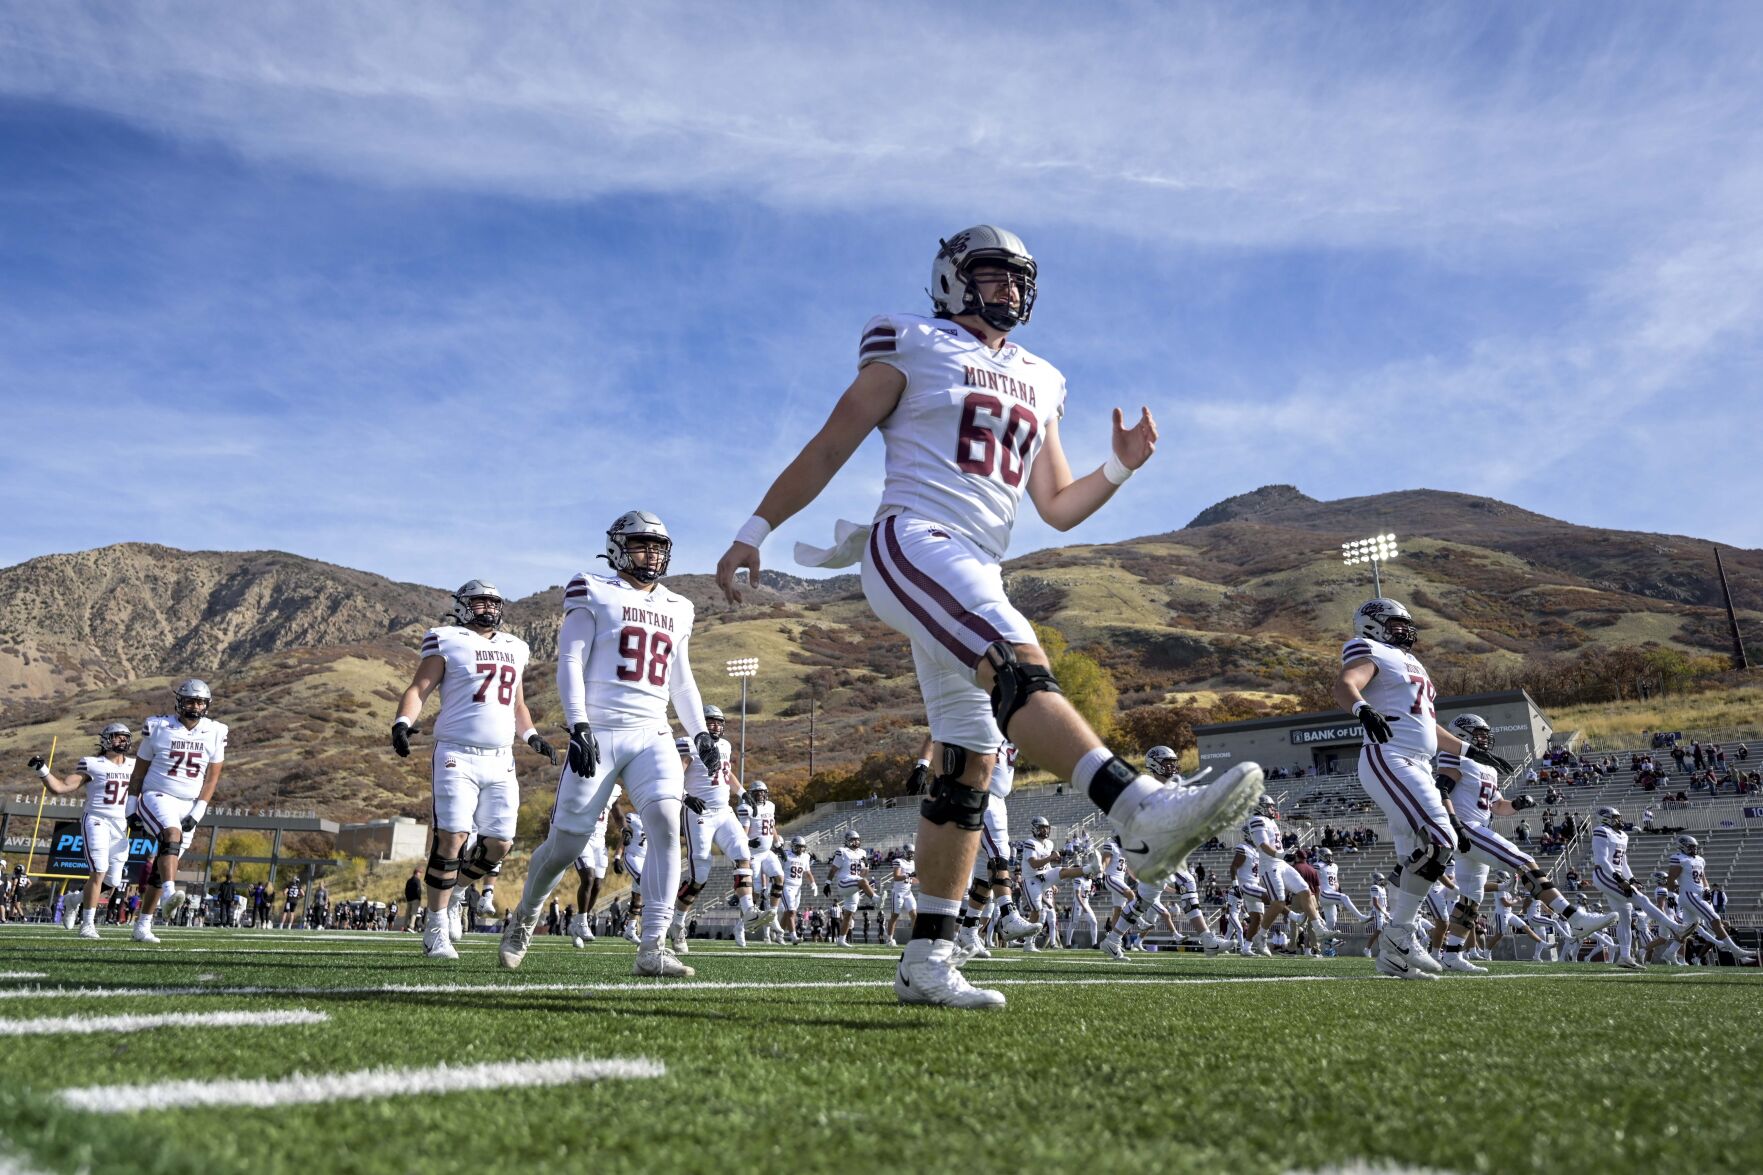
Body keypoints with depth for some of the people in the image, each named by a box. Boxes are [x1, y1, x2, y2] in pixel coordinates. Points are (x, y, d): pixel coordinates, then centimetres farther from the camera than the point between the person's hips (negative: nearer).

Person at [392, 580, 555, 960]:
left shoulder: (514, 649, 19)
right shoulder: (447, 642, 2)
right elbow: (418, 689, -5)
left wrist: (532, 736, 17)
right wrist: (402, 723, -21)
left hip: (501, 761, 6)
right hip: (457, 756, -6)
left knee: (499, 844, 3)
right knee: (452, 837, -12)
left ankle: (456, 893, 30)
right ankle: (435, 927, 0)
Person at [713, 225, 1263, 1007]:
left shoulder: (1039, 383, 23)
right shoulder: (912, 347, 6)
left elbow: (1058, 509, 22)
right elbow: (830, 448, 4)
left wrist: (1121, 466, 5)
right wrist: (755, 532, 1)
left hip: (977, 580, 7)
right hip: (911, 541, -7)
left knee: (969, 766, 1)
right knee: (1017, 666, -32)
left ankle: (926, 959, 6)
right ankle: (1143, 811, -46)